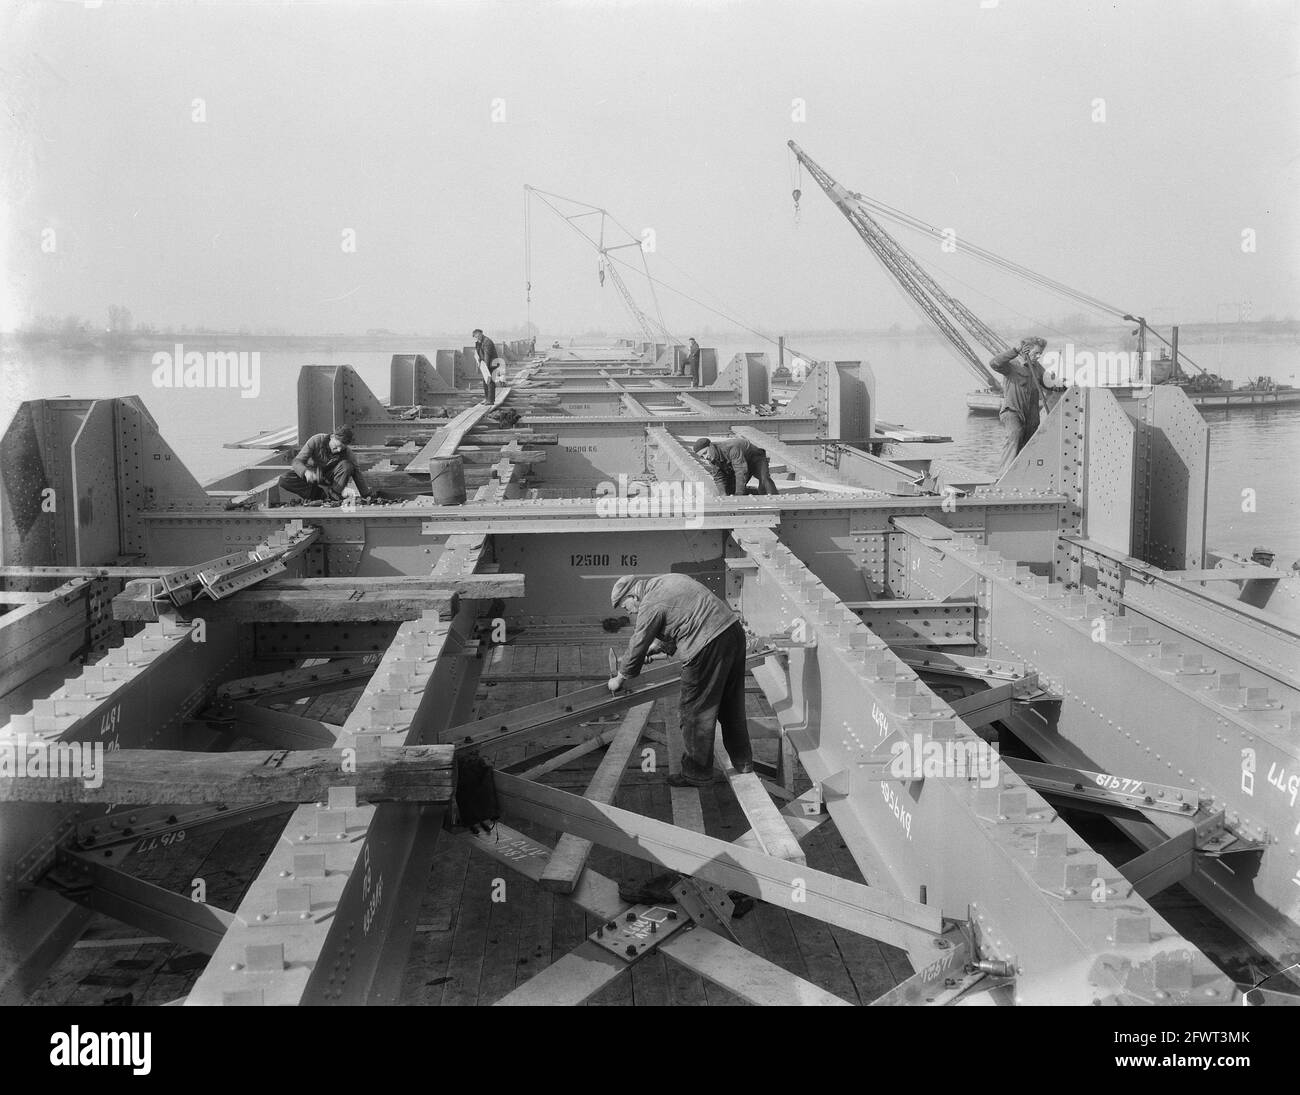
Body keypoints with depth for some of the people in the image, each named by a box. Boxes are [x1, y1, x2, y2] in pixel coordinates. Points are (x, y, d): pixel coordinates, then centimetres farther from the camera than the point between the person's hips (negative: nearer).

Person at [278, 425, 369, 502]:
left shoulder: (347, 452, -20)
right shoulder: (316, 441, -25)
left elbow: (356, 473, -15)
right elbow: (297, 461, -26)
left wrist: (366, 496, -20)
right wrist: (306, 472, -49)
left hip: (330, 479, 0)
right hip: (313, 475, 0)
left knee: (346, 465, -31)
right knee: (284, 480, -28)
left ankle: (333, 496, -31)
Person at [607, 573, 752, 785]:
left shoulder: (650, 605, -9)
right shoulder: (668, 581, 19)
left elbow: (636, 648, -2)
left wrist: (619, 680, 12)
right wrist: (658, 646, 36)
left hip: (709, 648, -10)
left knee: (697, 711, 4)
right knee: (731, 704, 21)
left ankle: (697, 773, 14)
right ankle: (743, 762, 34)